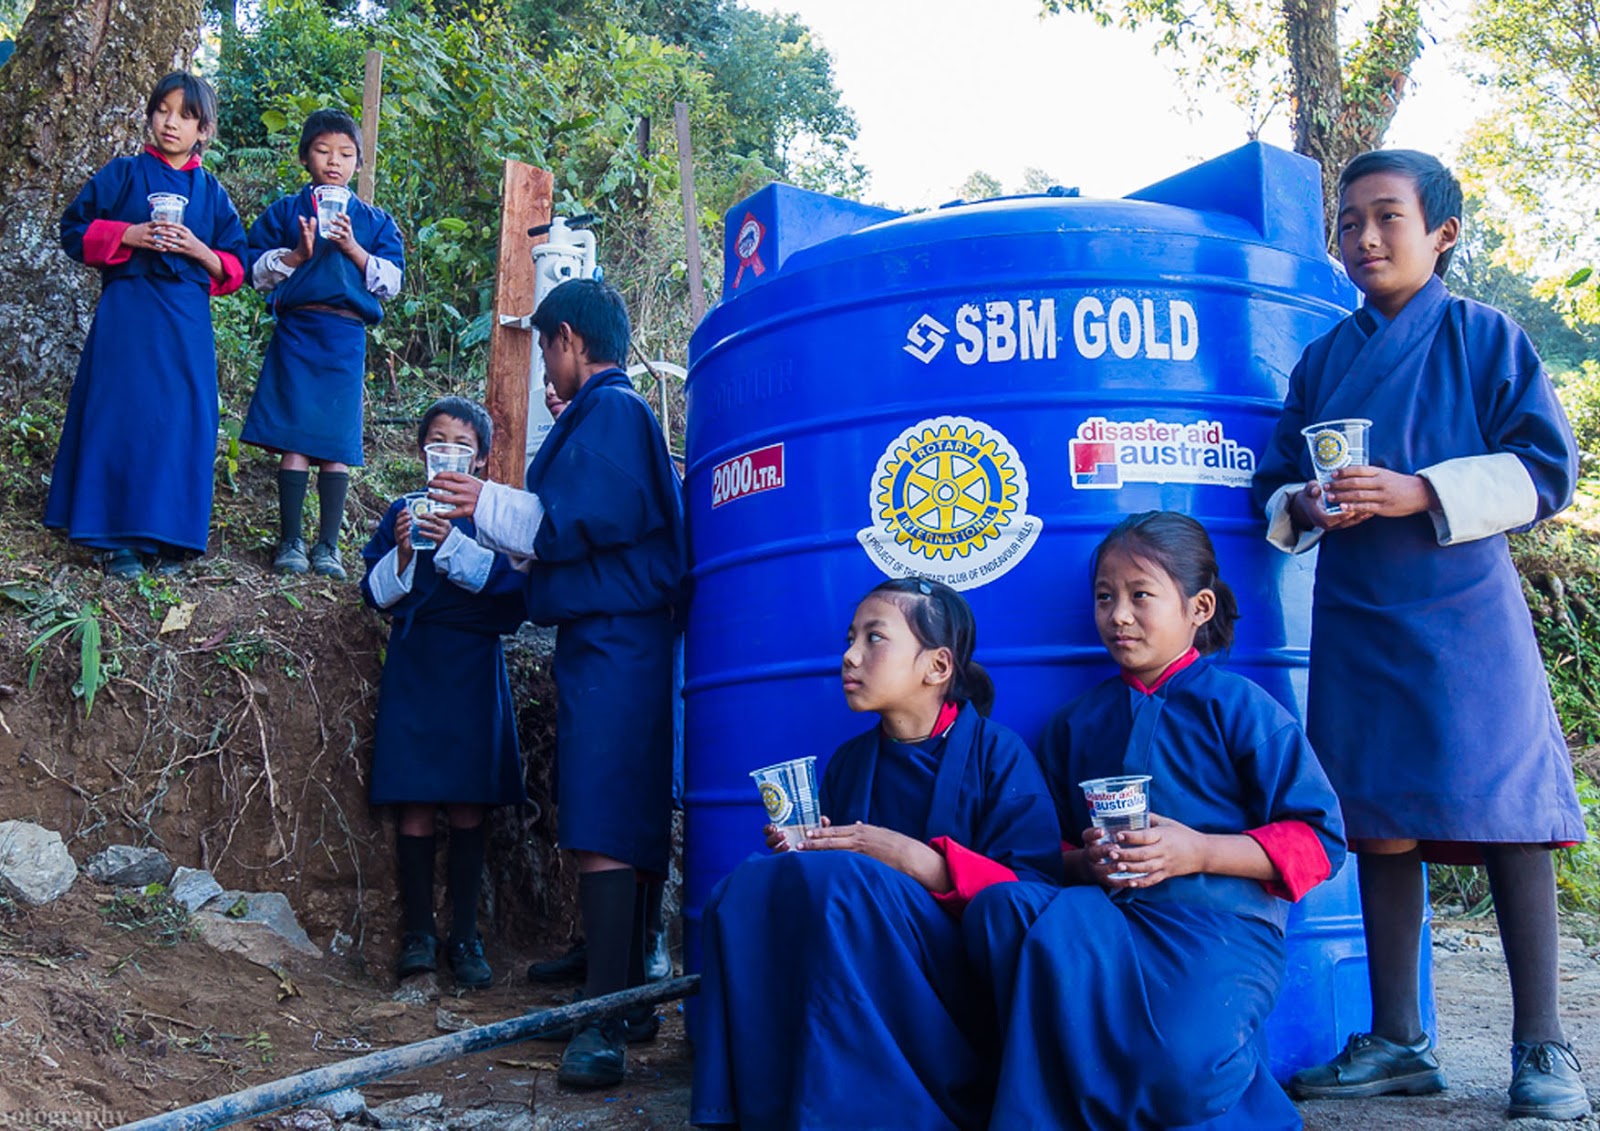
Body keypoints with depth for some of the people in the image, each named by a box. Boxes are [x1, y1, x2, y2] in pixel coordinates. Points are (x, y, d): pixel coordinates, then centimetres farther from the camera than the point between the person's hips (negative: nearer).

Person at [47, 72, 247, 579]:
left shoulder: (211, 193, 13)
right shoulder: (123, 174, 8)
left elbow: (235, 266, 12)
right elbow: (75, 229, 6)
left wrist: (199, 251, -7)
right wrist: (127, 235, -9)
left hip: (187, 321, 2)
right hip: (126, 311, -2)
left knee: (180, 422, -1)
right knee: (119, 415, -5)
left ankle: (165, 536, 6)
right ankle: (114, 536, -1)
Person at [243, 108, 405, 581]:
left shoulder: (374, 221, 13)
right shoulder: (284, 212, 11)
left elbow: (392, 280, 5)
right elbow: (257, 272, 7)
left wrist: (354, 249, -8)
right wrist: (297, 254, -8)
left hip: (346, 337, 1)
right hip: (296, 332, -1)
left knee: (337, 444, -1)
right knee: (294, 438, -5)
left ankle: (327, 545, 5)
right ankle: (290, 542, 1)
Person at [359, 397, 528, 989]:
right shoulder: (403, 512, 11)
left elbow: (510, 584, -8)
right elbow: (375, 592, 7)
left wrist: (453, 544, -18)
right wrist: (403, 555, -12)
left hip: (473, 671, -1)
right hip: (414, 667, 1)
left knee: (468, 807, 1)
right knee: (416, 804, -1)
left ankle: (465, 937, 11)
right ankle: (418, 933, 11)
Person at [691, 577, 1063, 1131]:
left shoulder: (998, 753, -2)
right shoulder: (847, 764, 14)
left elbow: (1038, 891, -12)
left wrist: (920, 861, -22)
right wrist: (802, 853, -5)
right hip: (859, 978, 5)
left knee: (839, 878, -30)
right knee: (750, 887, -20)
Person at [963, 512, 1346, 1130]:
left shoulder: (1236, 706, 3)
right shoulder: (1077, 721, 17)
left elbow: (1319, 836, -2)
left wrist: (1199, 851, -12)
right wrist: (1085, 861, -5)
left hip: (1218, 921, -4)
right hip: (1107, 913, 4)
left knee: (1181, 1061, -34)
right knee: (999, 906, -27)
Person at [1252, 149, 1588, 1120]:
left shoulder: (1484, 337, 3)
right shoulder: (1323, 360, 14)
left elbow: (1544, 467, -4)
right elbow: (1275, 485, 17)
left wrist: (1422, 495, -16)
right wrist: (1301, 508, -6)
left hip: (1465, 612, -3)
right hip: (1354, 621, 4)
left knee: (1506, 816, -4)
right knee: (1379, 823, 5)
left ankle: (1542, 1048, 10)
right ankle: (1398, 1040, 16)